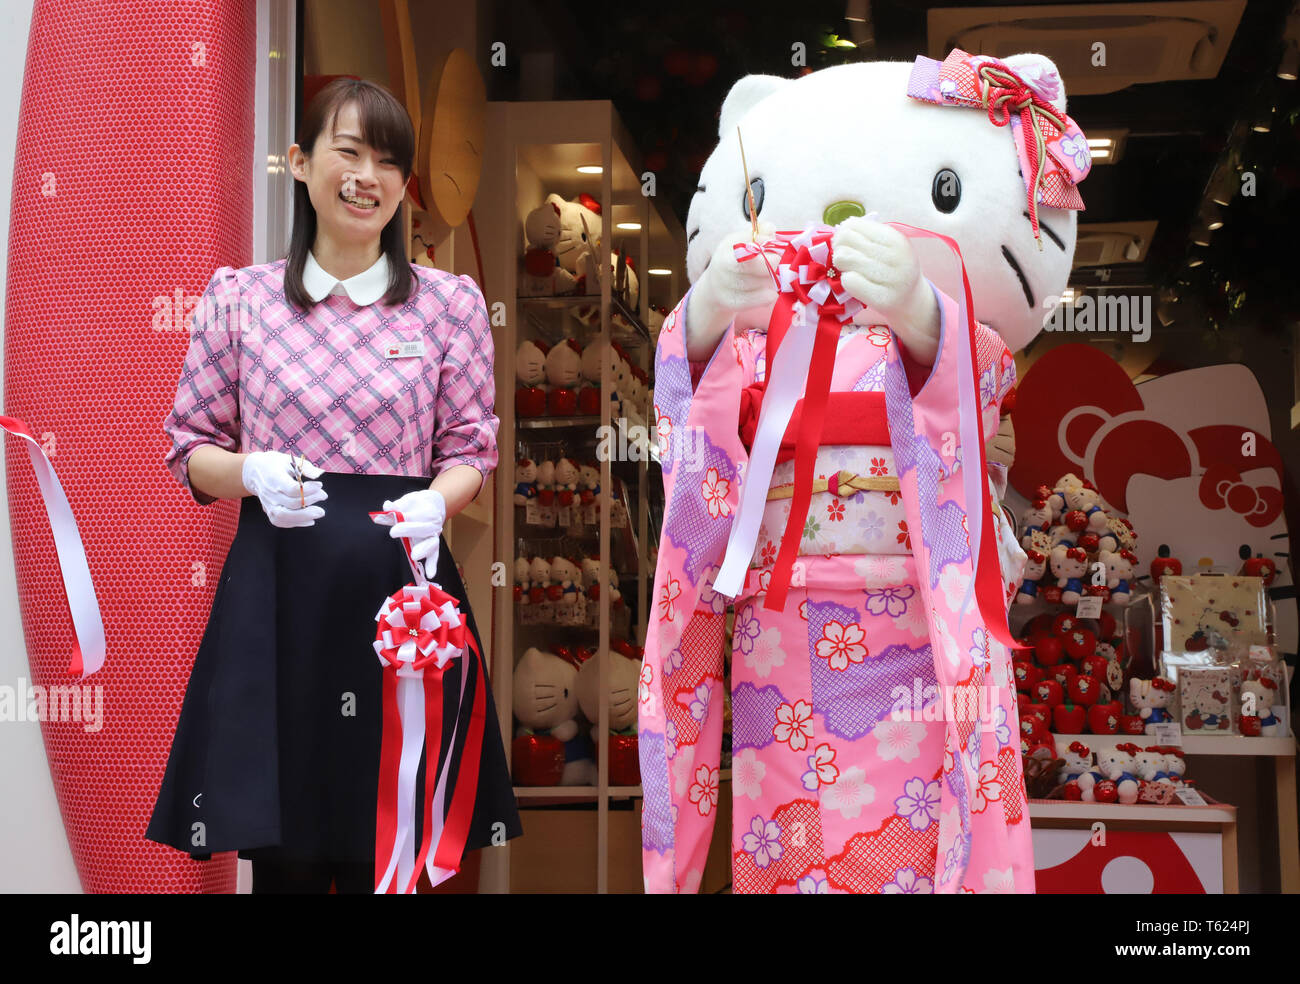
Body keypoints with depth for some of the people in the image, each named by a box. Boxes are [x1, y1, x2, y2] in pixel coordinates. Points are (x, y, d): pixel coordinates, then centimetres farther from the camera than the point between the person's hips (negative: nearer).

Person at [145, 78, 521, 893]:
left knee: (387, 856, 5)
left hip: (402, 583, 0)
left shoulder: (451, 302, 6)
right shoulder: (238, 299, 5)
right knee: (283, 855, 4)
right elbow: (191, 449, 9)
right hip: (276, 590, 0)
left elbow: (471, 450, 8)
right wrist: (254, 474, -12)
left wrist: (435, 501, -13)